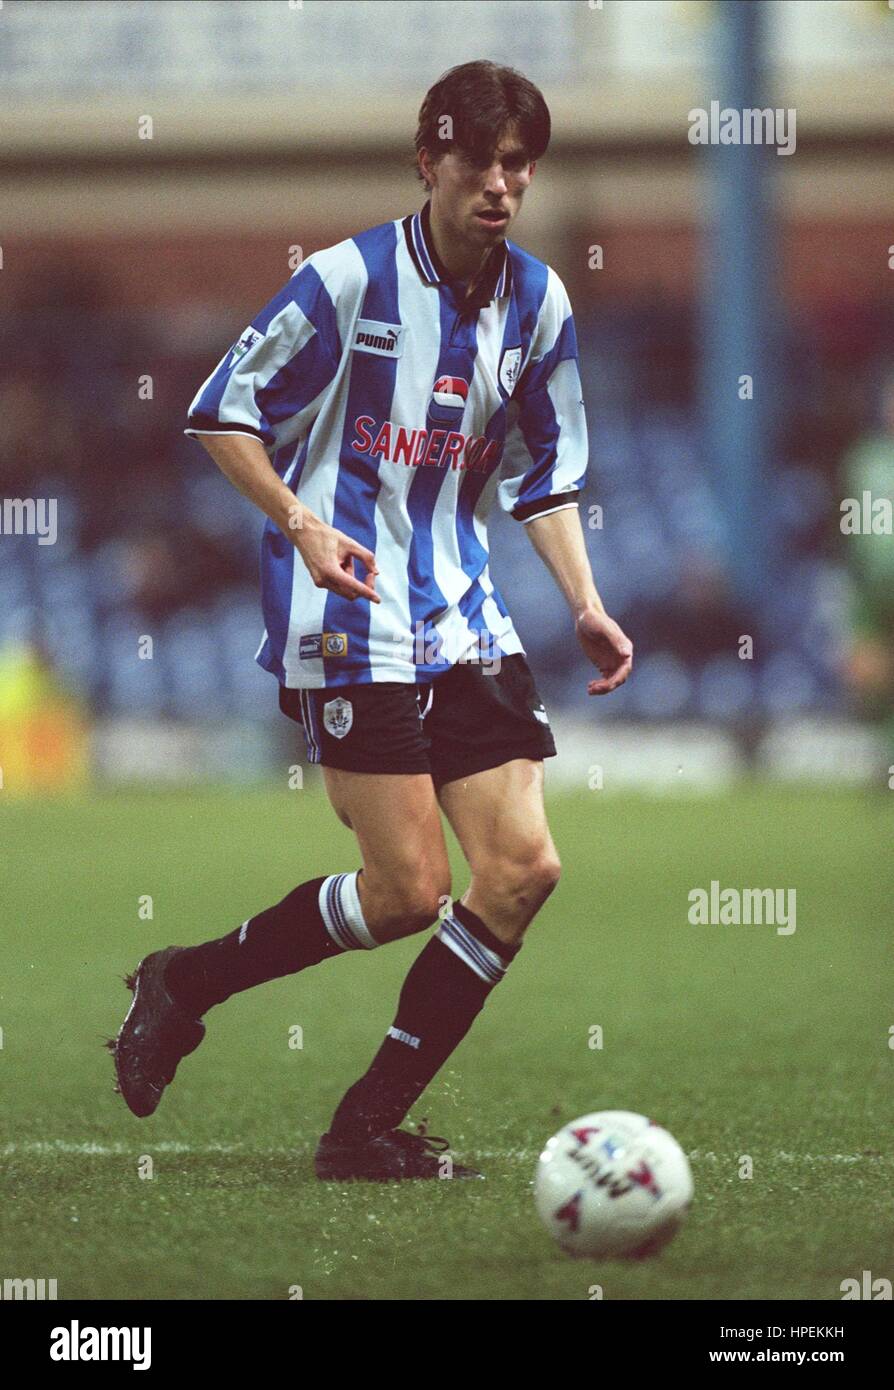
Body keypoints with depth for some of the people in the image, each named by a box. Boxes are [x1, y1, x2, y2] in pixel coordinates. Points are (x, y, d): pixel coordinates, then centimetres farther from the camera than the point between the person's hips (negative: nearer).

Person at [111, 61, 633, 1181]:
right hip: (349, 625, -6)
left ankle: (370, 1128, 4)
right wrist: (302, 523, -18)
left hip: (461, 618, 6)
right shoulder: (346, 279, -9)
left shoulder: (538, 302, 8)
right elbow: (223, 417, -4)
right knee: (409, 889, -12)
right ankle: (185, 984, 11)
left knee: (522, 865, -6)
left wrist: (585, 607, 7)